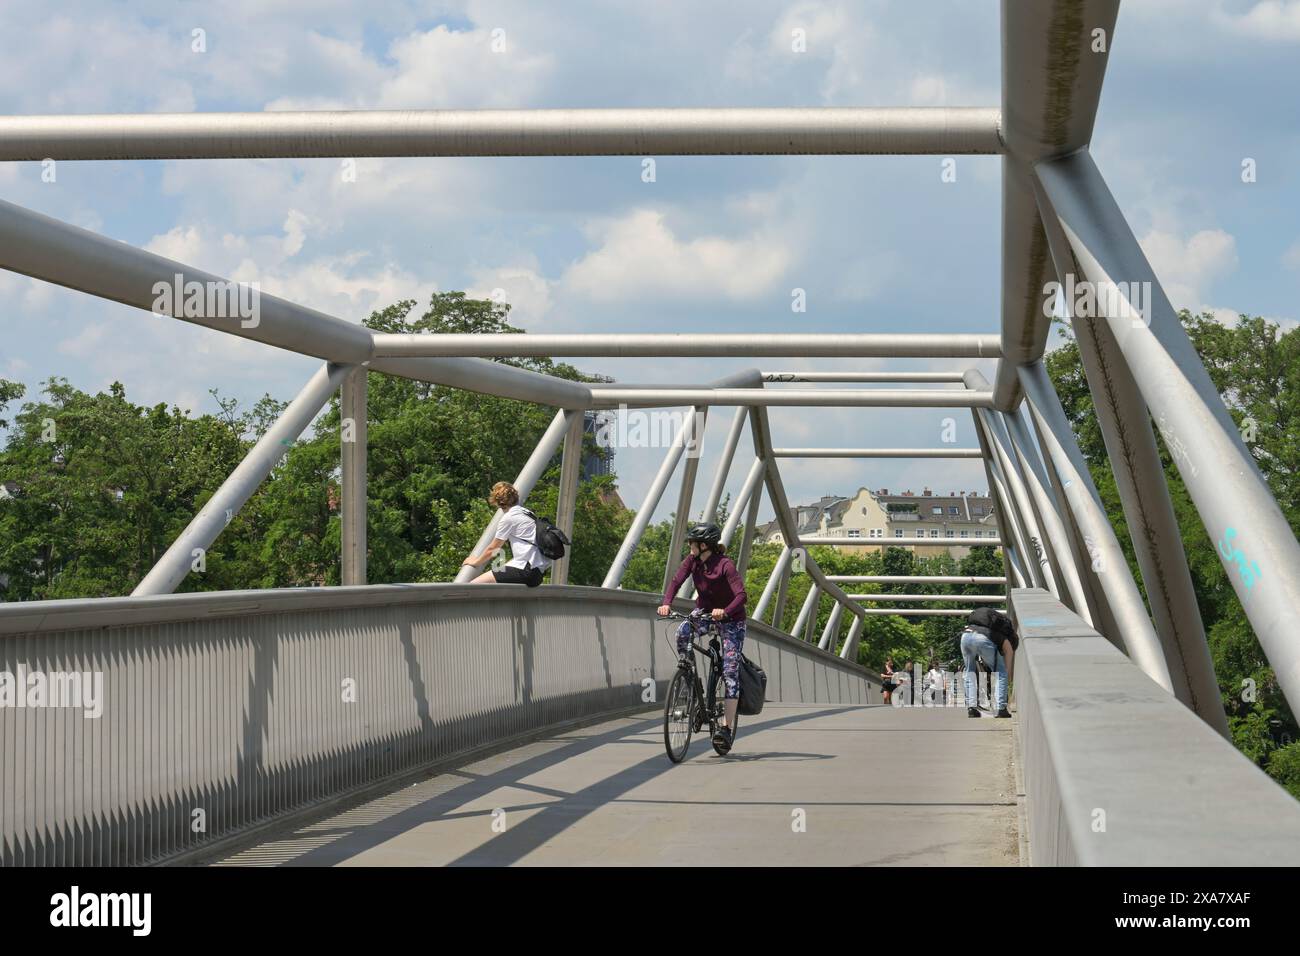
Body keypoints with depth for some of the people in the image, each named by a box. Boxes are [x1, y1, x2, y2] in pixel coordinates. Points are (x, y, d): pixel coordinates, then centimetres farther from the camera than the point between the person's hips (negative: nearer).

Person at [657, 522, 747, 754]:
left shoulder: (725, 565, -25)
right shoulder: (692, 561, -9)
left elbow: (741, 595, -35)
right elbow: (676, 581, -17)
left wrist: (725, 612, -53)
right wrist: (666, 603, -36)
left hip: (731, 619, -5)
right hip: (704, 612, 5)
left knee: (730, 673, -12)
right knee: (682, 632, -29)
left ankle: (726, 728, -13)